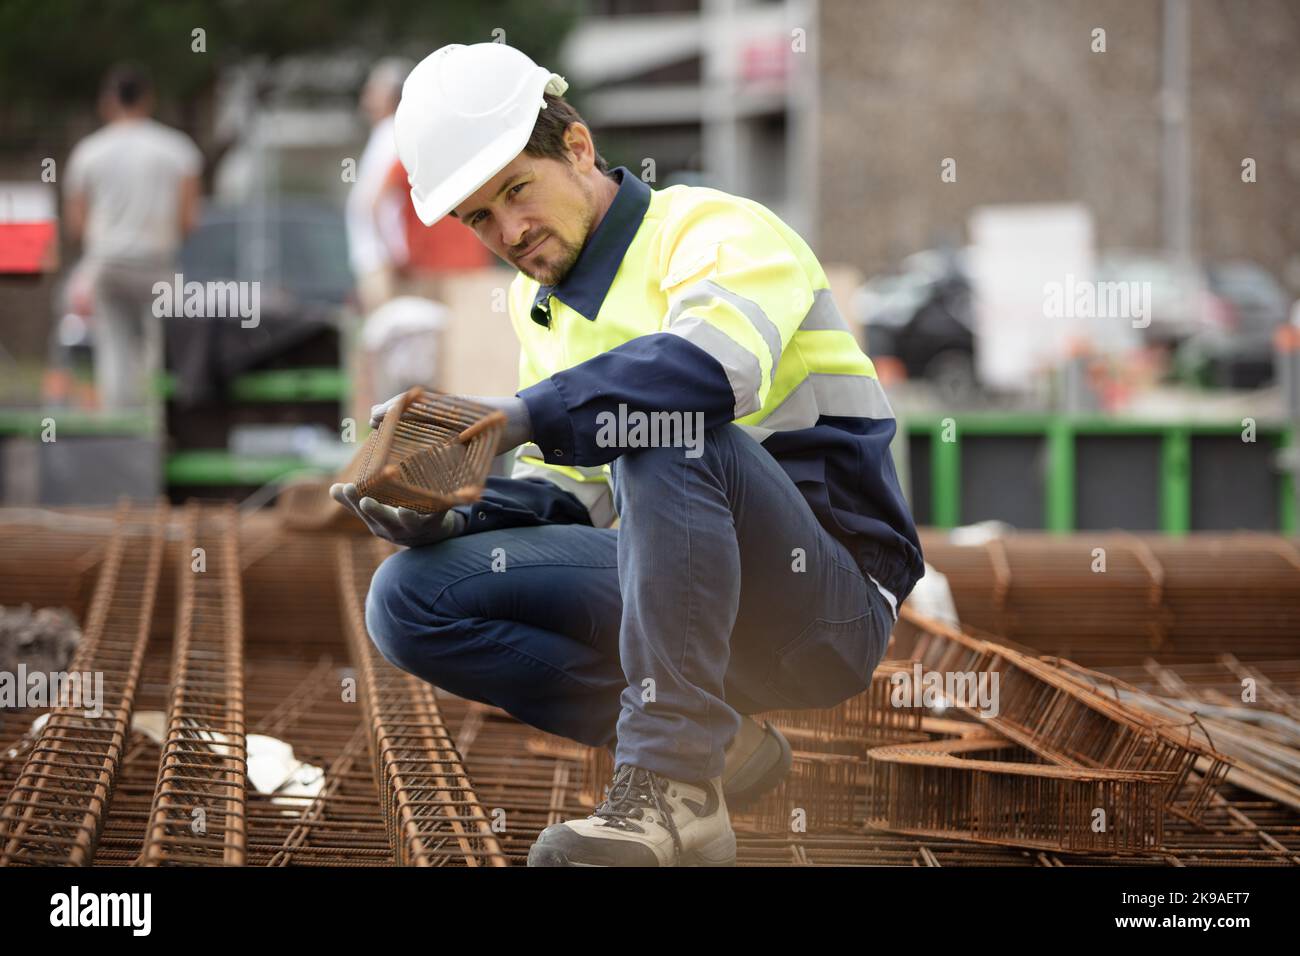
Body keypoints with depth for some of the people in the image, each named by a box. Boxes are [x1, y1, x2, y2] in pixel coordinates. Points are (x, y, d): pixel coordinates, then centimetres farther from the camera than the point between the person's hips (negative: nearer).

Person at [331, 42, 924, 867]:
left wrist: (517, 417, -37)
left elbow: (714, 366, -34)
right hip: (694, 603, 7)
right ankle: (716, 743, -10)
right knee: (409, 600, -9)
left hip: (832, 610, -7)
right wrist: (457, 516, -7)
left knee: (669, 429, -36)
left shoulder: (718, 232, -11)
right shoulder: (542, 302, 15)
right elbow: (569, 492, 14)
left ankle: (675, 788, -38)